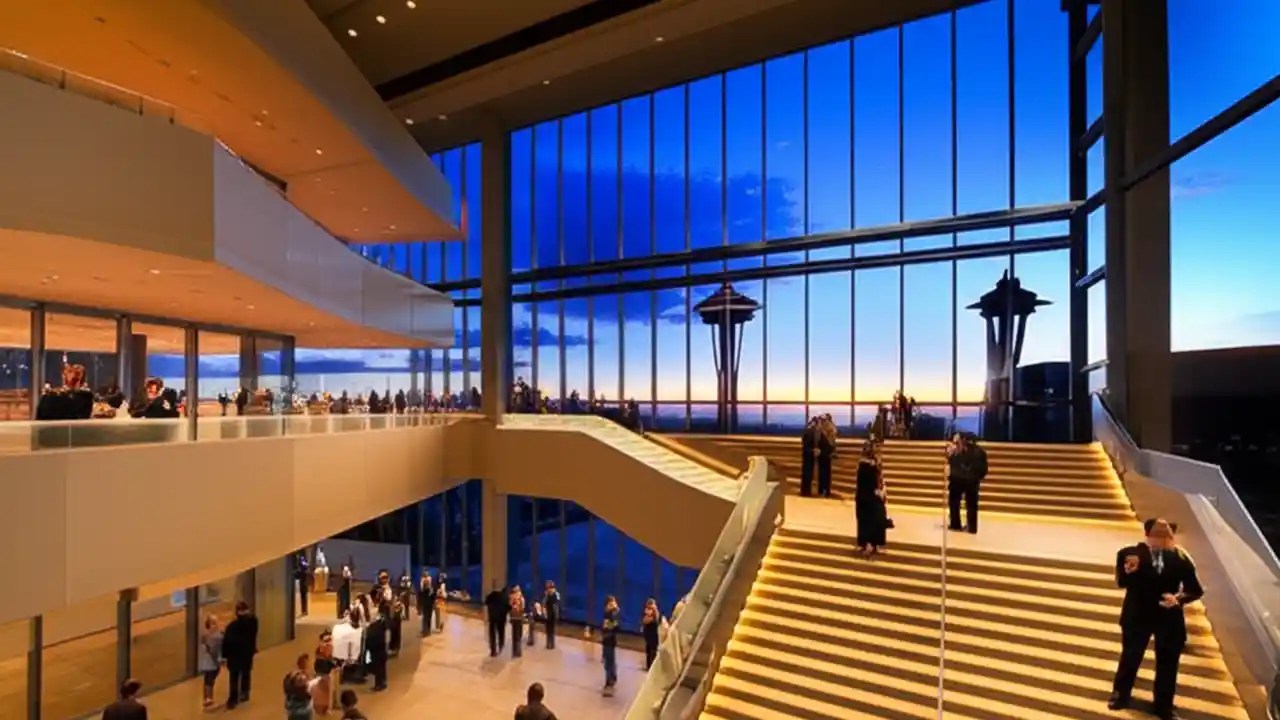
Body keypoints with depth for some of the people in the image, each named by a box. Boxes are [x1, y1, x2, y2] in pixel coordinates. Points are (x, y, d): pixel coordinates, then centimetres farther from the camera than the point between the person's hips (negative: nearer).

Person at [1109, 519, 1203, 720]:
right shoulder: (1130, 554, -15)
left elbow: (1196, 590, -7)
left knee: (1167, 664, 17)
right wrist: (1129, 572, -37)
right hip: (1137, 615, -1)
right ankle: (1120, 695, 37)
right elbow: (1122, 582, -16)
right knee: (1130, 656, 16)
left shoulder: (1180, 558, -13)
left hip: (1169, 618, 1)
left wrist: (1179, 598, -25)